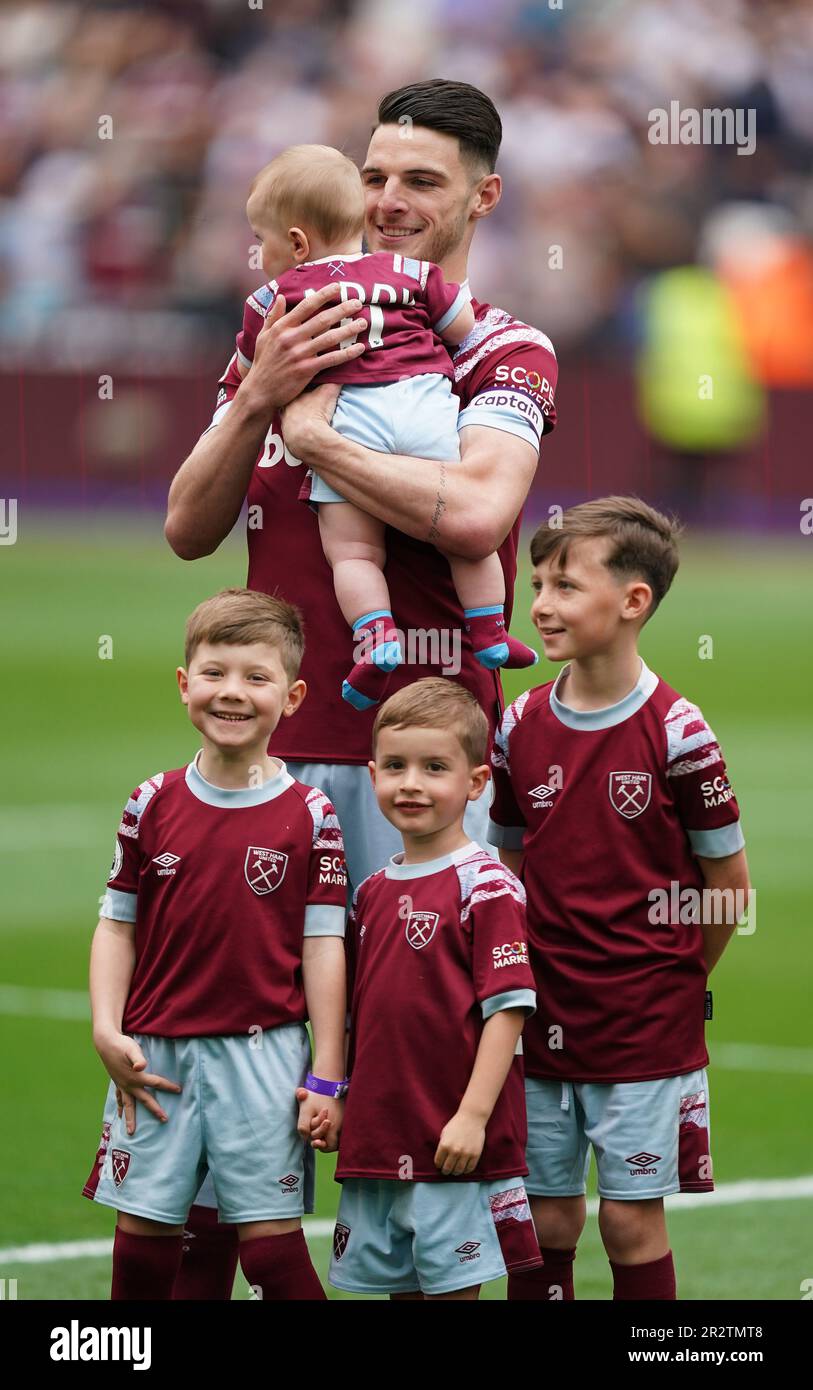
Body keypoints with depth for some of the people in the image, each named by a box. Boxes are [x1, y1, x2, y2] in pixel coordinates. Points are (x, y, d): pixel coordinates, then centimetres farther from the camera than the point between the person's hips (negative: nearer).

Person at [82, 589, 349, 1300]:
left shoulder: (310, 817, -3)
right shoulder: (152, 806, 3)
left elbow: (322, 948, -3)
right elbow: (118, 927, 7)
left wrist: (327, 1078, -5)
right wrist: (108, 1033, -5)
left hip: (263, 1055, -2)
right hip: (156, 1054, 3)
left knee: (272, 1241, -3)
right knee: (143, 1237, 6)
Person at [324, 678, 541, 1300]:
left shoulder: (486, 886, -9)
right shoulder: (373, 892, 13)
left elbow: (506, 1008, -13)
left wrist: (474, 1114, -19)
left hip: (456, 1145, -7)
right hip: (376, 1143, 7)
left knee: (452, 1286, -3)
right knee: (398, 1285, 11)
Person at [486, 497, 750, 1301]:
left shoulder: (676, 734, -11)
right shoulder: (520, 729, 2)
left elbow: (728, 885, -3)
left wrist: (670, 981, 6)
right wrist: (528, 976, 4)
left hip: (645, 1025, -4)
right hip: (543, 1022, 4)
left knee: (632, 1219, 0)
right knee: (545, 1218, 8)